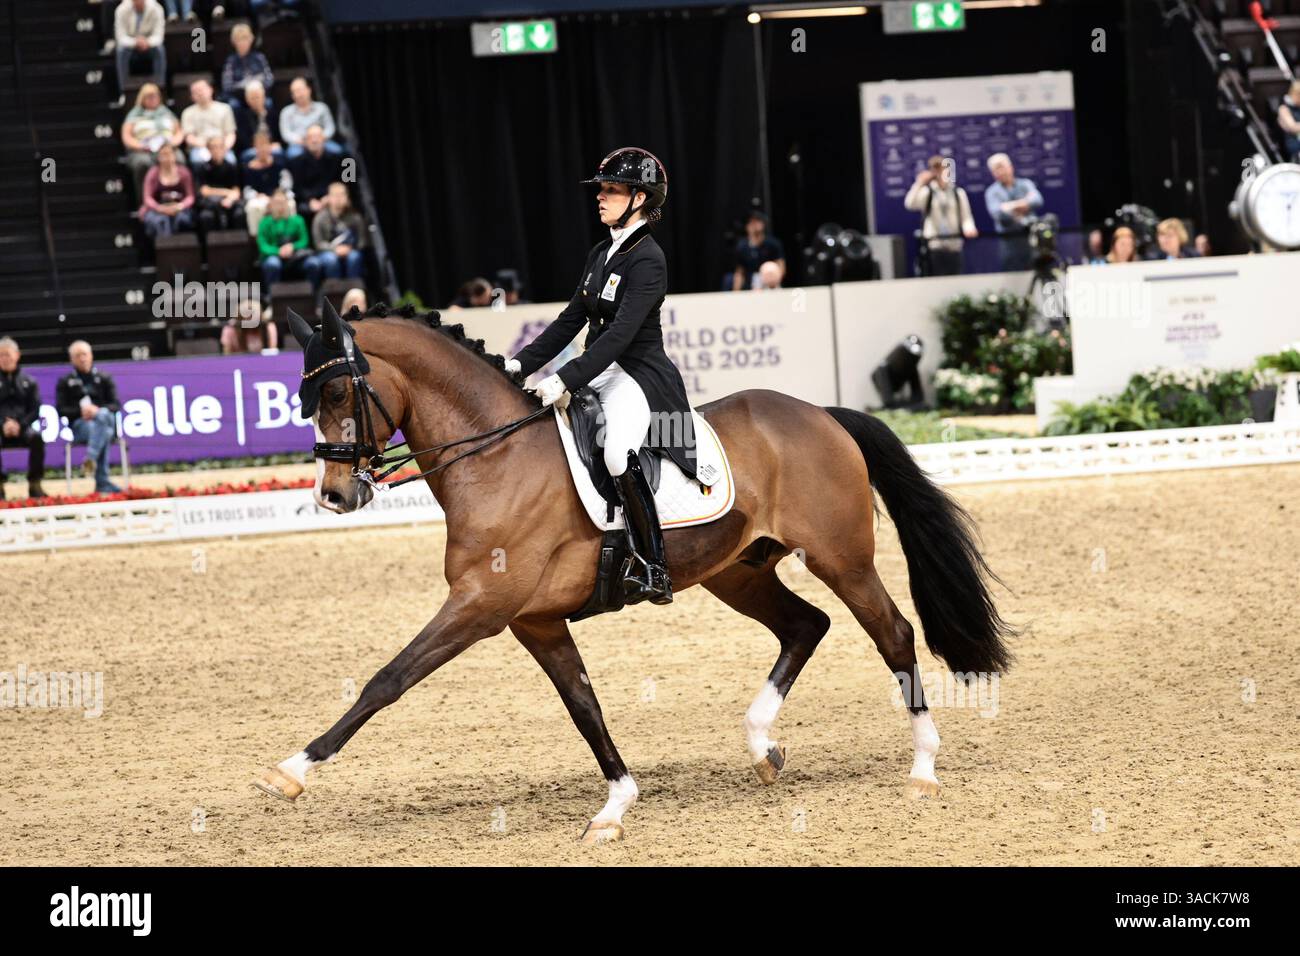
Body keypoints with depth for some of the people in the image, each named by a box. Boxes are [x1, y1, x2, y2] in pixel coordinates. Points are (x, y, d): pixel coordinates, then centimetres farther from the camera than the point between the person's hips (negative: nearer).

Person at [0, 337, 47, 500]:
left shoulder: (28, 381, 14)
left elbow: (35, 410, 8)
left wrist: (20, 424, -11)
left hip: (22, 426, 1)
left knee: (36, 437, -34)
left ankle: (34, 485, -25)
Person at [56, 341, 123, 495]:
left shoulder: (104, 378, 20)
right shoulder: (65, 382, 18)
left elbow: (116, 405, 8)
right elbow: (61, 410, 7)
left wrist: (98, 410, -14)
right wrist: (80, 411, -14)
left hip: (106, 419, 1)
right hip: (79, 424, -1)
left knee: (102, 415, -40)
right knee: (103, 435, -38)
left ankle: (91, 459, -55)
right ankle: (102, 483, -52)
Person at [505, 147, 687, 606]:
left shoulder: (647, 261, -14)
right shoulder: (600, 254, 14)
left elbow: (621, 332, -23)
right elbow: (571, 320, 17)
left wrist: (566, 379, -30)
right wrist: (522, 363, 6)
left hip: (639, 375, -9)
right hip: (599, 372, 10)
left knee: (618, 454, -35)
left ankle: (652, 568, -28)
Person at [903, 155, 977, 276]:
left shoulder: (958, 192, 9)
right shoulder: (926, 192, 2)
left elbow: (966, 217, 9)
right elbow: (909, 204, -15)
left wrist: (969, 229, -12)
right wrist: (919, 183, -18)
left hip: (954, 245, 2)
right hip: (933, 246, -2)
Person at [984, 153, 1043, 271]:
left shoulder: (1025, 185, 10)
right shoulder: (992, 192, 5)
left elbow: (1037, 201, -9)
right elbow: (996, 213, -12)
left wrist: (1011, 206, -17)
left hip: (1030, 236, 2)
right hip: (1009, 239, -2)